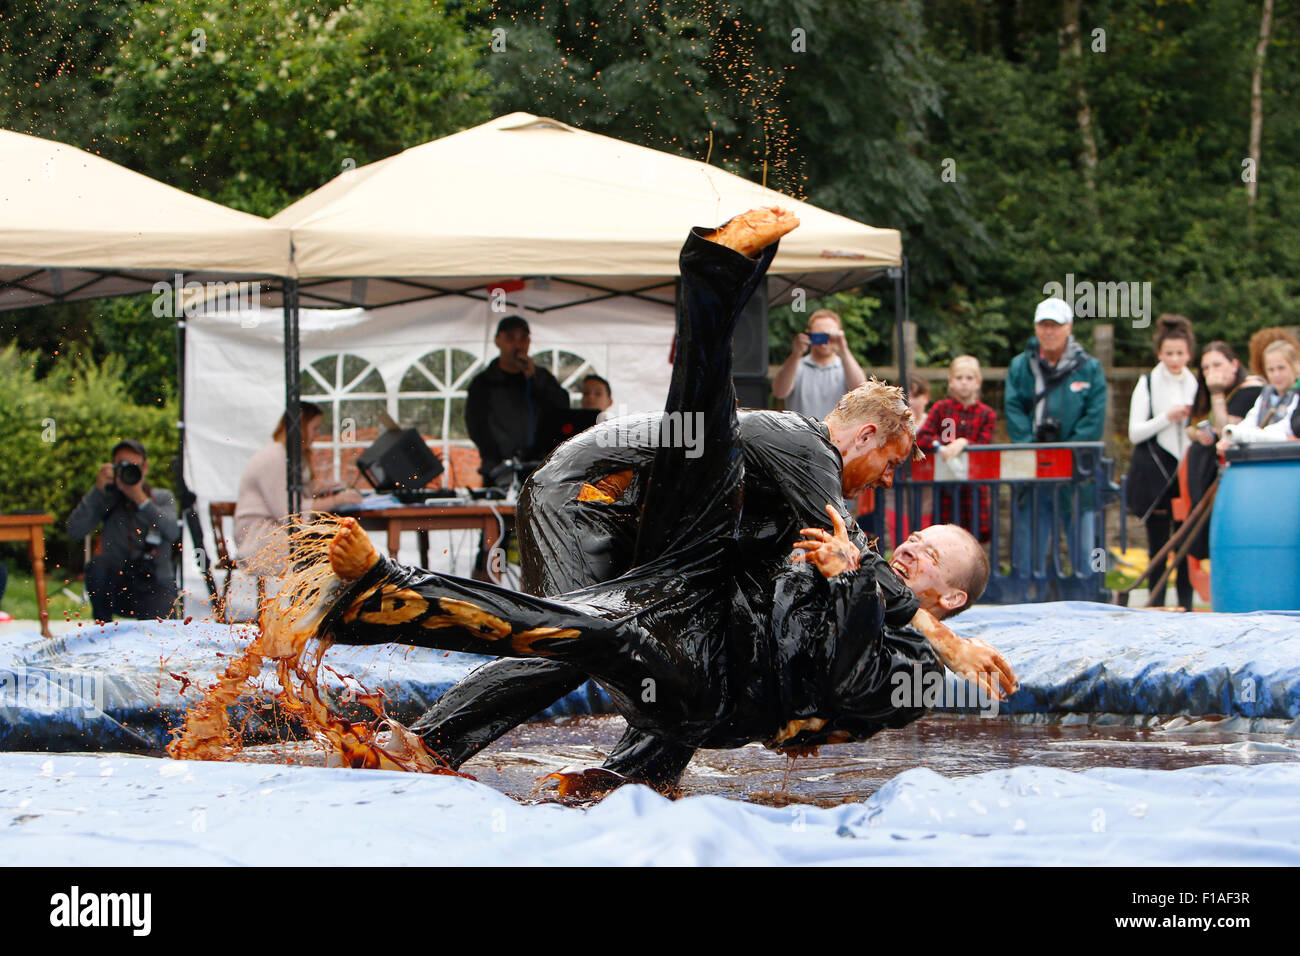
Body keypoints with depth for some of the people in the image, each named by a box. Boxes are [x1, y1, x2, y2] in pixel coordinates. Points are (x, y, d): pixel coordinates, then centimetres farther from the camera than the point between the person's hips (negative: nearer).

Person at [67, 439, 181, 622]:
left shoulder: (162, 499, 4)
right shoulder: (106, 500, 5)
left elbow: (172, 532, -17)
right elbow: (74, 531, -11)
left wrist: (140, 499, -22)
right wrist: (97, 490, -16)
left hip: (155, 588, -2)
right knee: (97, 564, -29)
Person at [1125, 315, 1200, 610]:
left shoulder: (1197, 386, 12)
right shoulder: (1148, 384, 4)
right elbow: (1135, 433, -2)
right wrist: (1167, 418, -13)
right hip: (1155, 475, -2)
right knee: (1158, 541, -1)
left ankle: (1185, 604, 5)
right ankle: (1157, 605, 3)